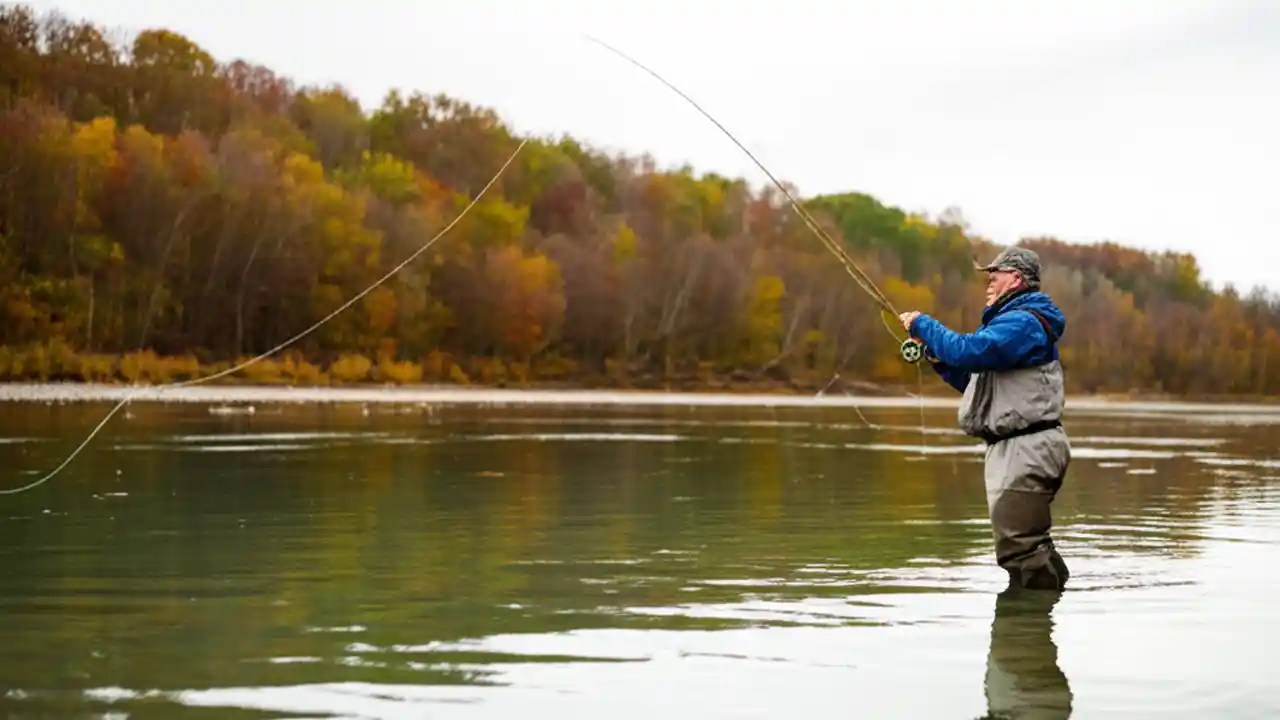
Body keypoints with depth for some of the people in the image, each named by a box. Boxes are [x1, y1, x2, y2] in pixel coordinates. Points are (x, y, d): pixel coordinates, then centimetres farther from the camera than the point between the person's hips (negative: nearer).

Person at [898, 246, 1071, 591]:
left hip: (1025, 449, -11)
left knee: (1018, 547, -10)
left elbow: (968, 351, -27)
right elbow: (975, 380, 24)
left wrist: (922, 325, -14)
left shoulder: (1024, 323, -14)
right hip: (1017, 448, 11)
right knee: (1028, 543, 19)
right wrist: (936, 356, 10)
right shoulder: (1013, 320, 22)